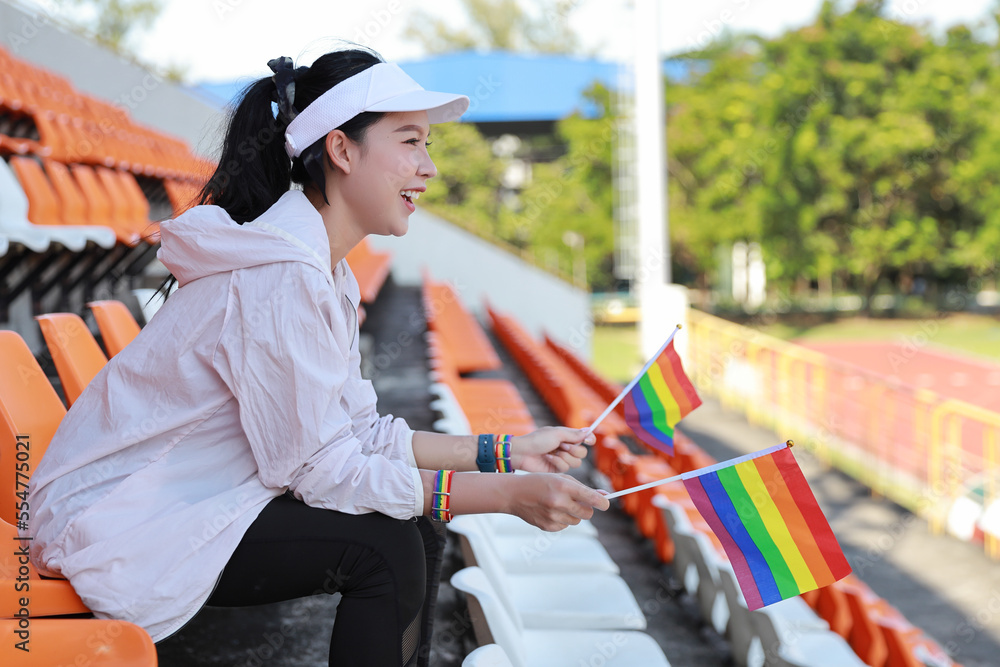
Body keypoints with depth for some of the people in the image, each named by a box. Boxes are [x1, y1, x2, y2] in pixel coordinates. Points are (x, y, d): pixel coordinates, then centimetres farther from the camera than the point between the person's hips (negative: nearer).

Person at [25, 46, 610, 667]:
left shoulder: (327, 270, 6)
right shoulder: (282, 278, -25)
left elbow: (359, 432, 5)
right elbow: (322, 468, -23)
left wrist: (506, 452, 2)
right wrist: (508, 495, -25)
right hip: (116, 529, -10)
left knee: (408, 516, 4)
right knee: (384, 547, -18)